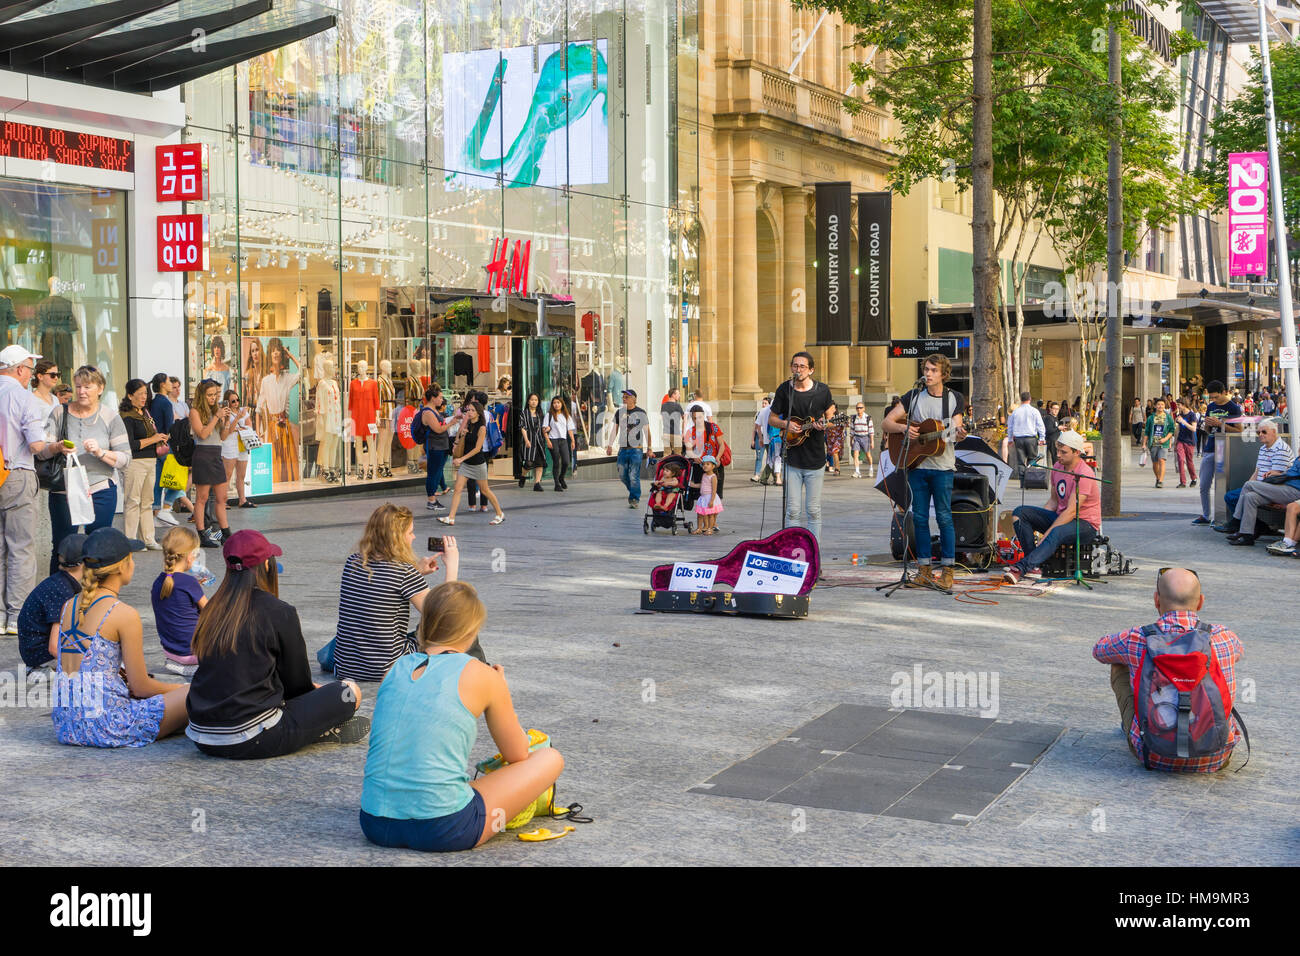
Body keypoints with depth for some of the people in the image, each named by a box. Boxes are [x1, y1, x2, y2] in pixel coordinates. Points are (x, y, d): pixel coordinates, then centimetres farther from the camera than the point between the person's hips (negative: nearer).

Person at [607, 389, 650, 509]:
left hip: (636, 449, -5)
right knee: (622, 475, 8)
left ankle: (635, 499, 3)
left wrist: (649, 448, 0)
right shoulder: (619, 413, 10)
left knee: (634, 476, -8)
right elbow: (615, 430, 17)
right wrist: (610, 445, 11)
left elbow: (647, 431, 2)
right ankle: (633, 492, 30)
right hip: (623, 448, 5)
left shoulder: (641, 412, -1)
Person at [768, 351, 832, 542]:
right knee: (793, 511, 0)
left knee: (813, 511, 4)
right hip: (793, 460, 0)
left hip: (815, 460, 0)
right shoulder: (784, 389, 1)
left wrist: (823, 425, -12)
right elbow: (772, 419, 10)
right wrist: (785, 424, -11)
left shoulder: (822, 390, 0)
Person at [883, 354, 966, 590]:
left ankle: (947, 570, 2)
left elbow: (955, 434, 2)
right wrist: (904, 428, -13)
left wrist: (960, 435, -21)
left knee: (944, 516, -4)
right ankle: (924, 569, 11)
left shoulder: (954, 399, 4)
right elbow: (887, 423, 6)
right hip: (916, 464, 2)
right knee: (920, 517, 4)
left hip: (942, 467, -2)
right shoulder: (914, 397, 6)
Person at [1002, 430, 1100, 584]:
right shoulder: (1058, 467, 6)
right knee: (1020, 513, -10)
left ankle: (1020, 567, -49)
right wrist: (1035, 523, 0)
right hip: (1061, 517, 9)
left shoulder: (1084, 474, -20)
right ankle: (1034, 566, -21)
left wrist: (1045, 535, -29)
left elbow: (1072, 512, -25)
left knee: (1057, 533, -41)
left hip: (1086, 525, -9)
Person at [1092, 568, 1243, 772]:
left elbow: (1099, 650, 12)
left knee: (1119, 663, 19)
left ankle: (1128, 724, 46)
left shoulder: (1135, 640, -13)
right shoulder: (1223, 637, -9)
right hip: (1215, 759, 1)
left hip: (1155, 759, -1)